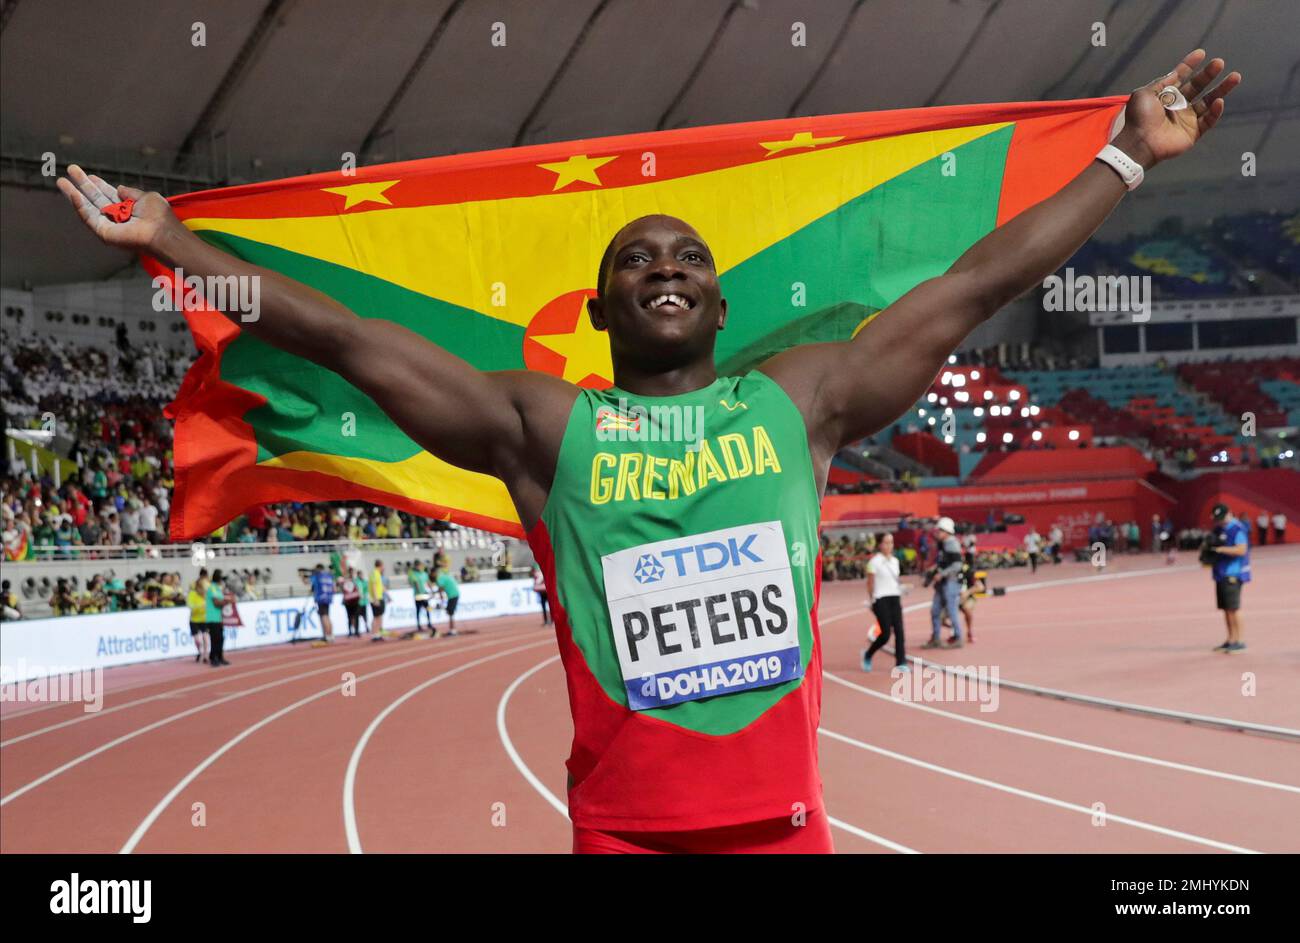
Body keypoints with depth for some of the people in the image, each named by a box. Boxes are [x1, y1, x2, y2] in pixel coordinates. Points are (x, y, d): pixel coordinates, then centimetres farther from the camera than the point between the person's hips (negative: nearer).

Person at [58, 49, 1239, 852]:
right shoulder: (541, 425, 4)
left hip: (786, 818, 2)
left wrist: (1130, 154, 12)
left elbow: (979, 283, 10)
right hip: (625, 827, -1)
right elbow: (343, 337, 3)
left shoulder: (800, 397, 7)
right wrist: (165, 239, 2)